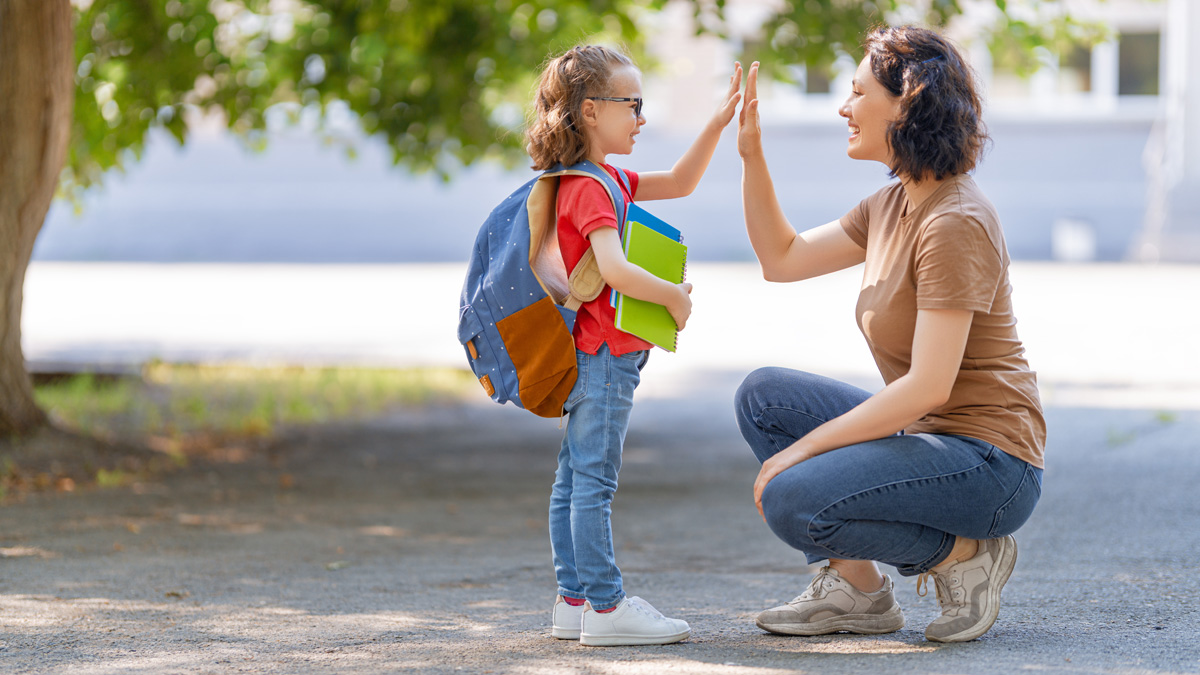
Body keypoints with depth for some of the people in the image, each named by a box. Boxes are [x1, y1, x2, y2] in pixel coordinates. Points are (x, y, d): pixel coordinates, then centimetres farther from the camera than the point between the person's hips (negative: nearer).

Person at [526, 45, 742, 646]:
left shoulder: (606, 180, 17)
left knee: (574, 481, 11)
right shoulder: (591, 189, -16)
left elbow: (678, 184, 22)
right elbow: (614, 270, -28)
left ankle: (573, 601, 15)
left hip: (593, 359, 11)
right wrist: (674, 297, -16)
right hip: (602, 355, -11)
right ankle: (605, 608, -7)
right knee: (593, 483, -8)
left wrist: (717, 126, 12)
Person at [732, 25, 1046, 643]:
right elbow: (781, 259, 19)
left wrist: (803, 448, -20)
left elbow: (927, 387, -25)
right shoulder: (892, 205, 9)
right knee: (762, 395, 7)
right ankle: (856, 588, 7)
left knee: (792, 502, -25)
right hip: (924, 436, 10)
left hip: (989, 463, -10)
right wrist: (750, 153, 9)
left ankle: (963, 553, -4)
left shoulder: (955, 223, -21)